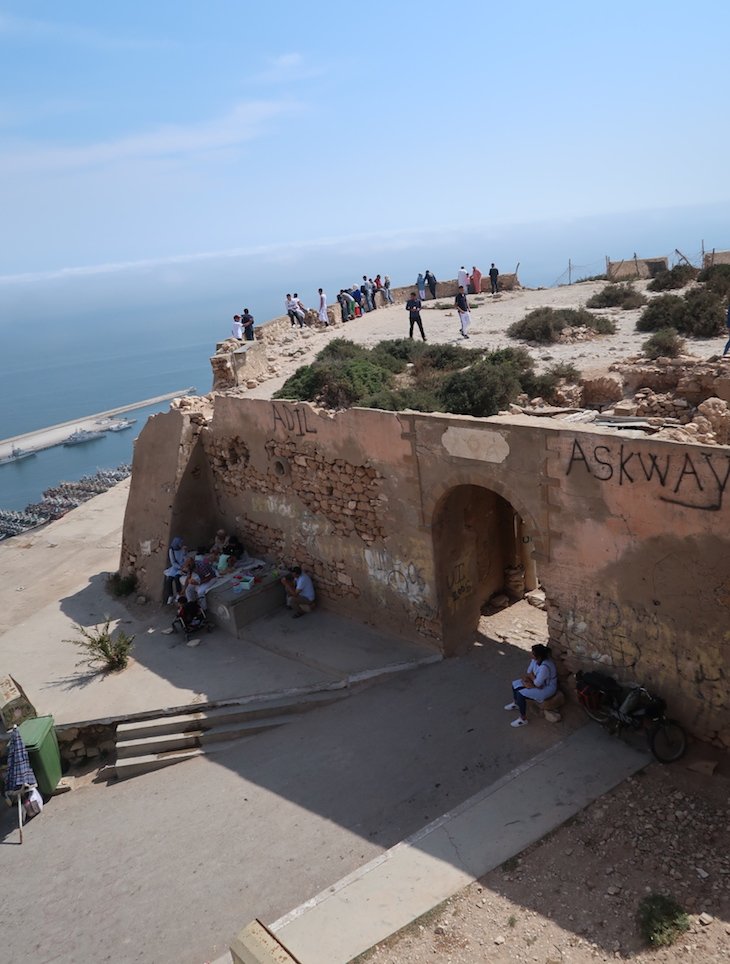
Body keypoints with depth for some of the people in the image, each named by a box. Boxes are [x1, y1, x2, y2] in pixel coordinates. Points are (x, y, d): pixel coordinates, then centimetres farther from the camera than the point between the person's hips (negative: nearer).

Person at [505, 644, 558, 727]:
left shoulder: (545, 667, -38)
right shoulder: (535, 659, -10)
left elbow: (537, 683, -31)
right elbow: (528, 673, 0)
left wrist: (531, 676, -12)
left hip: (547, 688, -9)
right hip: (538, 682, 9)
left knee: (520, 694, -21)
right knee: (515, 684, 8)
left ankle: (523, 719, -5)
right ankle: (515, 704, 34)